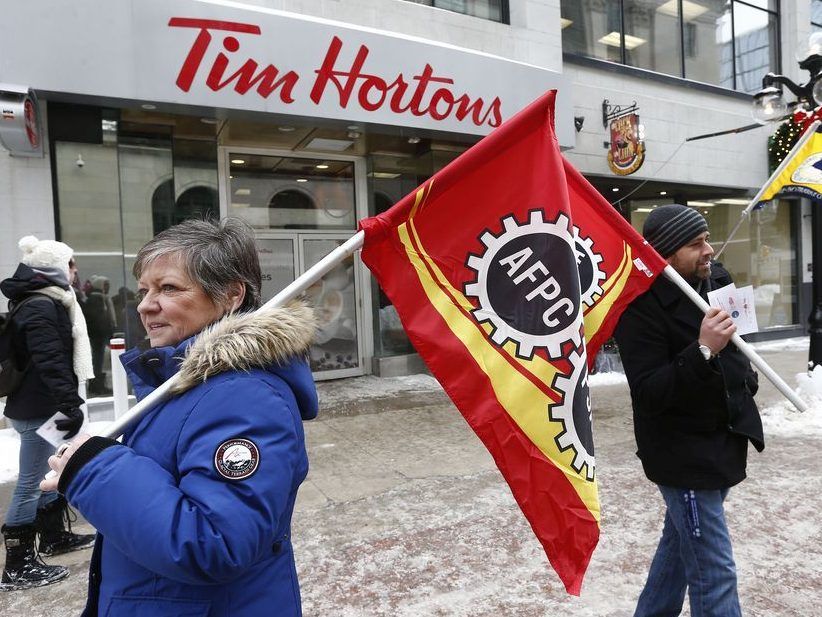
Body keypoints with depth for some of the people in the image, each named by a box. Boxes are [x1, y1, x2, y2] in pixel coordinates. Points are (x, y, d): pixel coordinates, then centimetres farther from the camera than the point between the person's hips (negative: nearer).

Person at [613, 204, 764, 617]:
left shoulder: (715, 279, 4)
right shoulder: (641, 307, -21)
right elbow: (649, 393, -28)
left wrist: (745, 381, 15)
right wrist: (703, 351, -35)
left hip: (721, 442, 9)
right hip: (683, 454, -9)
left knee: (682, 540, 24)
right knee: (714, 571, -3)